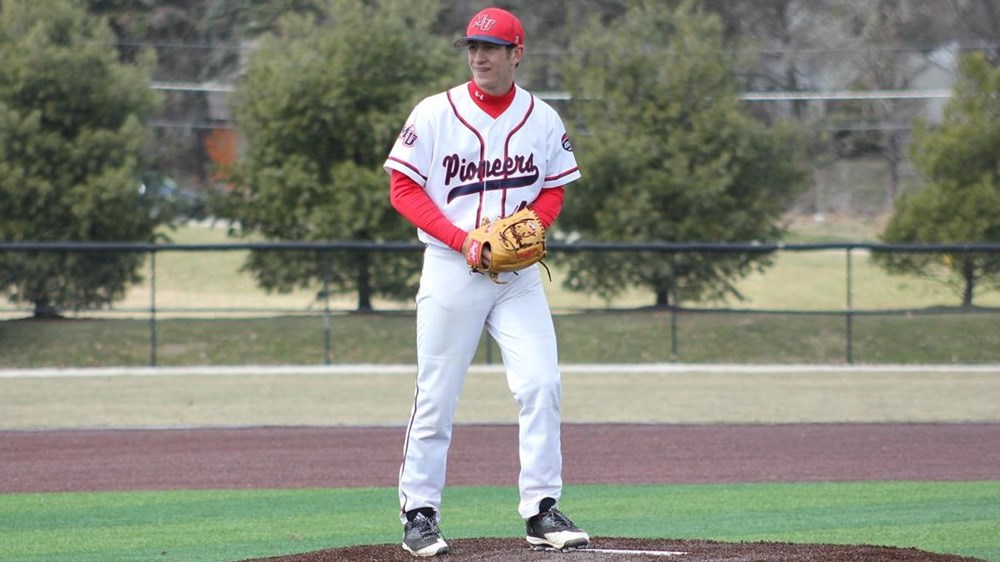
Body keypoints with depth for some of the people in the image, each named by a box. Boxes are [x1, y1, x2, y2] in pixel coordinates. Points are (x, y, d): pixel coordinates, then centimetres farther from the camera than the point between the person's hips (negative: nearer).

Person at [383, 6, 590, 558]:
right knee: (436, 395, 0)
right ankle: (418, 513, 8)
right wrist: (463, 240, -14)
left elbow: (554, 191, 13)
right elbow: (403, 188, -4)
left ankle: (541, 510, -1)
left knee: (541, 384, -8)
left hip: (519, 272, 2)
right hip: (450, 269, -2)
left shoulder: (544, 120, 5)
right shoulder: (435, 114, -4)